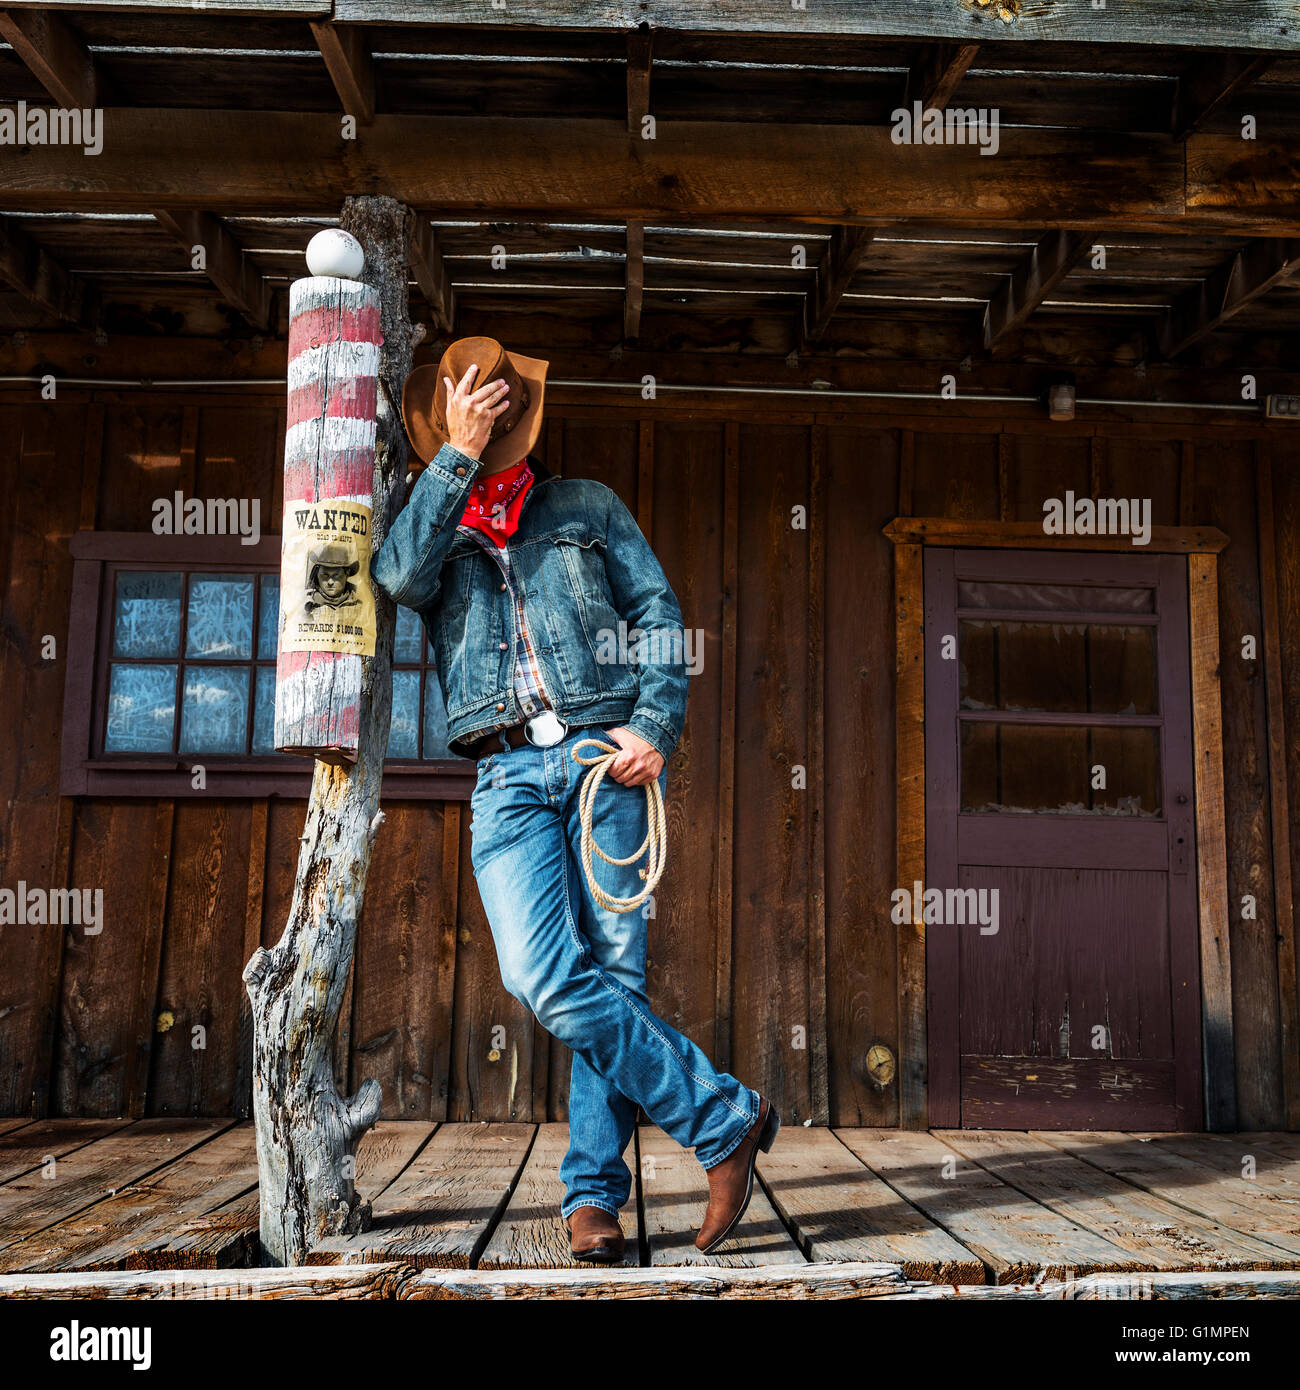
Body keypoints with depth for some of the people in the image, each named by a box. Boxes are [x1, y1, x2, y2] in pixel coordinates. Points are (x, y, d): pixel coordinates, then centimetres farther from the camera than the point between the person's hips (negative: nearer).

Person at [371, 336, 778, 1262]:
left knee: (613, 971, -7)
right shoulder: (431, 528, 20)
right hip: (509, 772, 1)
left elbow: (659, 613, 11)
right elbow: (399, 576, -4)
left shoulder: (587, 506, 19)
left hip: (606, 752, 0)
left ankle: (594, 1193, 6)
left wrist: (655, 724, -5)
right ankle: (727, 1116, -3)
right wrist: (458, 456, -5)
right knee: (545, 980, -15)